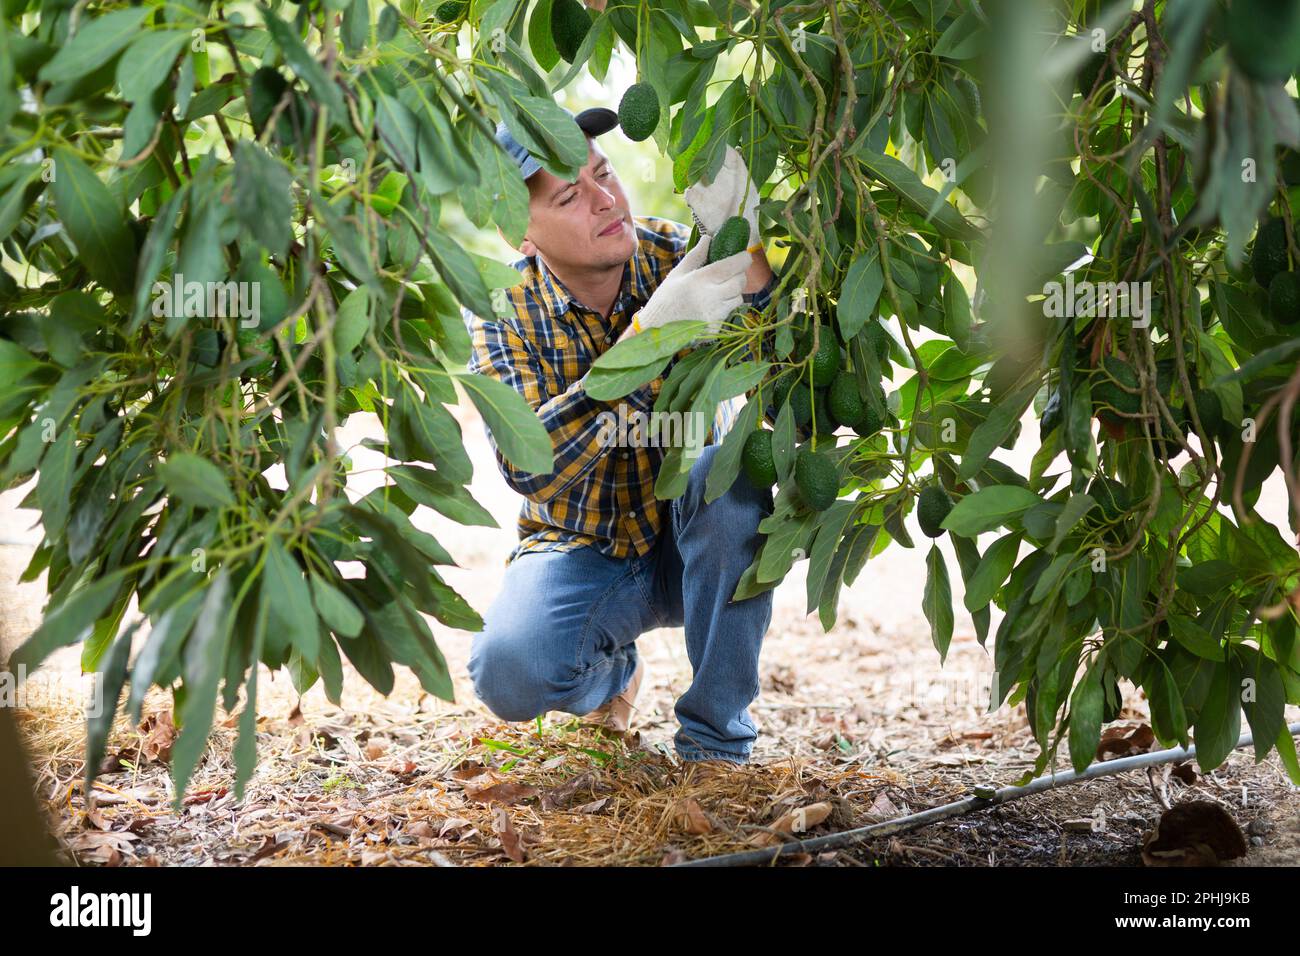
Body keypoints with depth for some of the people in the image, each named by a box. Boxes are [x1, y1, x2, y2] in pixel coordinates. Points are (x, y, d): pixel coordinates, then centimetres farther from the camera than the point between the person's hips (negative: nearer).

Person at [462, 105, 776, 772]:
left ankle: (714, 731, -15)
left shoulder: (675, 254, -13)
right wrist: (649, 335, -41)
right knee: (509, 673, -28)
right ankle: (609, 671, 11)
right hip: (577, 551, 0)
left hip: (692, 541, 1)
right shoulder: (500, 308, -14)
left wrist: (747, 254, -42)